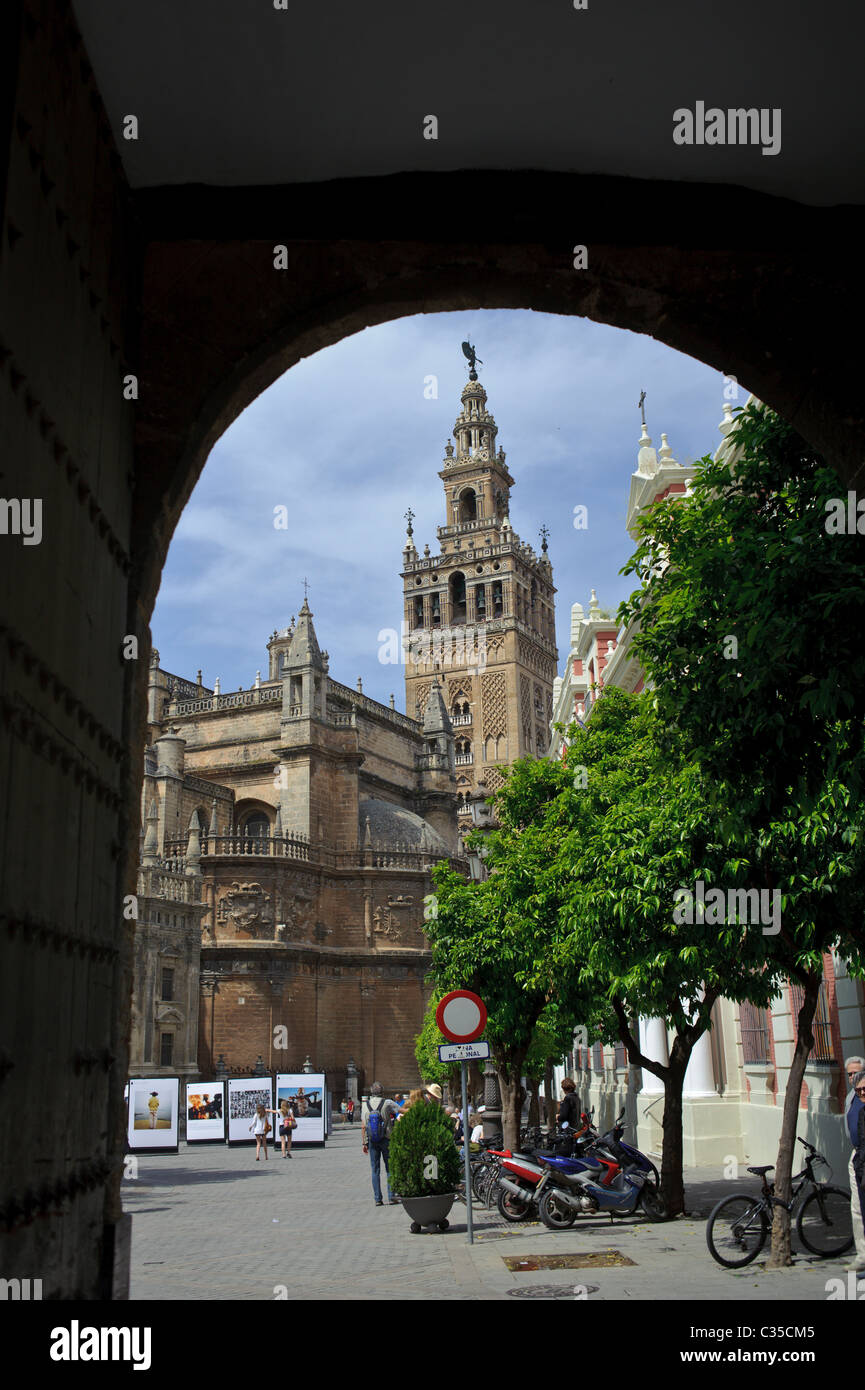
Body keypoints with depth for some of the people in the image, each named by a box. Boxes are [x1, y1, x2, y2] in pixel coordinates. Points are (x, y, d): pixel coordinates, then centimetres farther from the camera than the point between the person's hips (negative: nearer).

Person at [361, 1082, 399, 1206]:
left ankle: (377, 1199, 5)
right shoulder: (387, 1103, -8)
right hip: (386, 1140, -2)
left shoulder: (365, 1105, 0)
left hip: (372, 1141, 2)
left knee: (375, 1171, 6)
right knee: (390, 1169, 7)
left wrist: (364, 1143, 6)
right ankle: (391, 1197, 3)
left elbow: (363, 1127, 0)